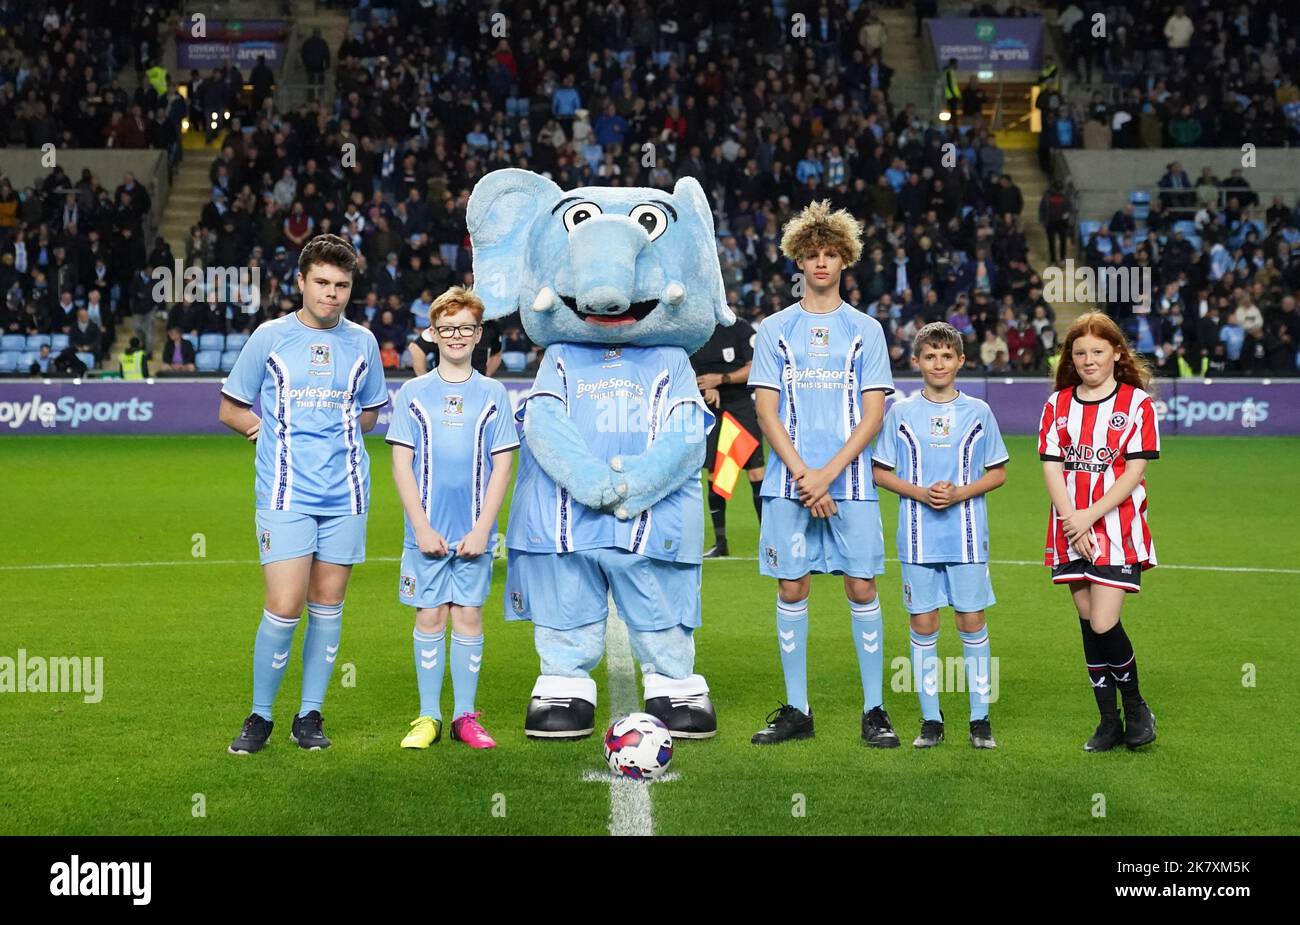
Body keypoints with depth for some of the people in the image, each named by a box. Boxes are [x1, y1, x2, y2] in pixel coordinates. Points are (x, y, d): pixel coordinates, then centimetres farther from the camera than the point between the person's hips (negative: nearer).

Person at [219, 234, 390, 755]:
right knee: (284, 608, -10)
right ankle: (259, 717, 6)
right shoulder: (270, 338, 2)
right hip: (285, 493, -3)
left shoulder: (362, 342, 9)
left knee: (328, 604, 7)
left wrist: (338, 432, 7)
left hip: (346, 495, 3)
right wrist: (277, 431, -1)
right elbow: (231, 410, 9)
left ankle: (310, 716, 18)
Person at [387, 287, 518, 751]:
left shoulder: (493, 395, 4)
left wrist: (482, 529, -7)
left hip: (474, 532, 0)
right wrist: (421, 528, -7)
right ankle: (428, 717, 10)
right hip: (427, 530, 0)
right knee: (429, 617, 3)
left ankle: (466, 717, 10)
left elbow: (501, 467, 1)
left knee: (468, 617, 3)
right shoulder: (414, 393, 4)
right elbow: (402, 464, 1)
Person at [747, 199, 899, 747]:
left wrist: (827, 473, -11)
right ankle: (796, 711, 11)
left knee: (862, 588, -2)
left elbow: (872, 415, 1)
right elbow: (767, 413, 2)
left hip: (850, 483, -1)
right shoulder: (774, 330, 8)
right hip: (788, 484, 1)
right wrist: (802, 474, -10)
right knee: (791, 590, 2)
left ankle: (874, 711, 7)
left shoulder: (865, 330, 7)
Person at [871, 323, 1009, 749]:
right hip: (918, 537, 0)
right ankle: (930, 719, 12)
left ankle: (980, 719, 9)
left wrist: (959, 493, -11)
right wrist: (920, 493, -11)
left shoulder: (978, 412, 4)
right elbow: (880, 472, 6)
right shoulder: (900, 413, 4)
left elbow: (998, 473, 6)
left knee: (971, 621, 1)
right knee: (923, 623, 3)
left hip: (967, 536, 0)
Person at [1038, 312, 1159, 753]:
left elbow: (1134, 471, -8)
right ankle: (1109, 721, 16)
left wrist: (1090, 516, -15)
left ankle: (1136, 707, 11)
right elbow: (1051, 467, 3)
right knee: (1088, 624, 6)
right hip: (1072, 530, 4)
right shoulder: (1058, 404, 9)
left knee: (1104, 624, -12)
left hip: (1117, 528, -4)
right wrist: (1072, 522, -10)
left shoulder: (1136, 402, -2)